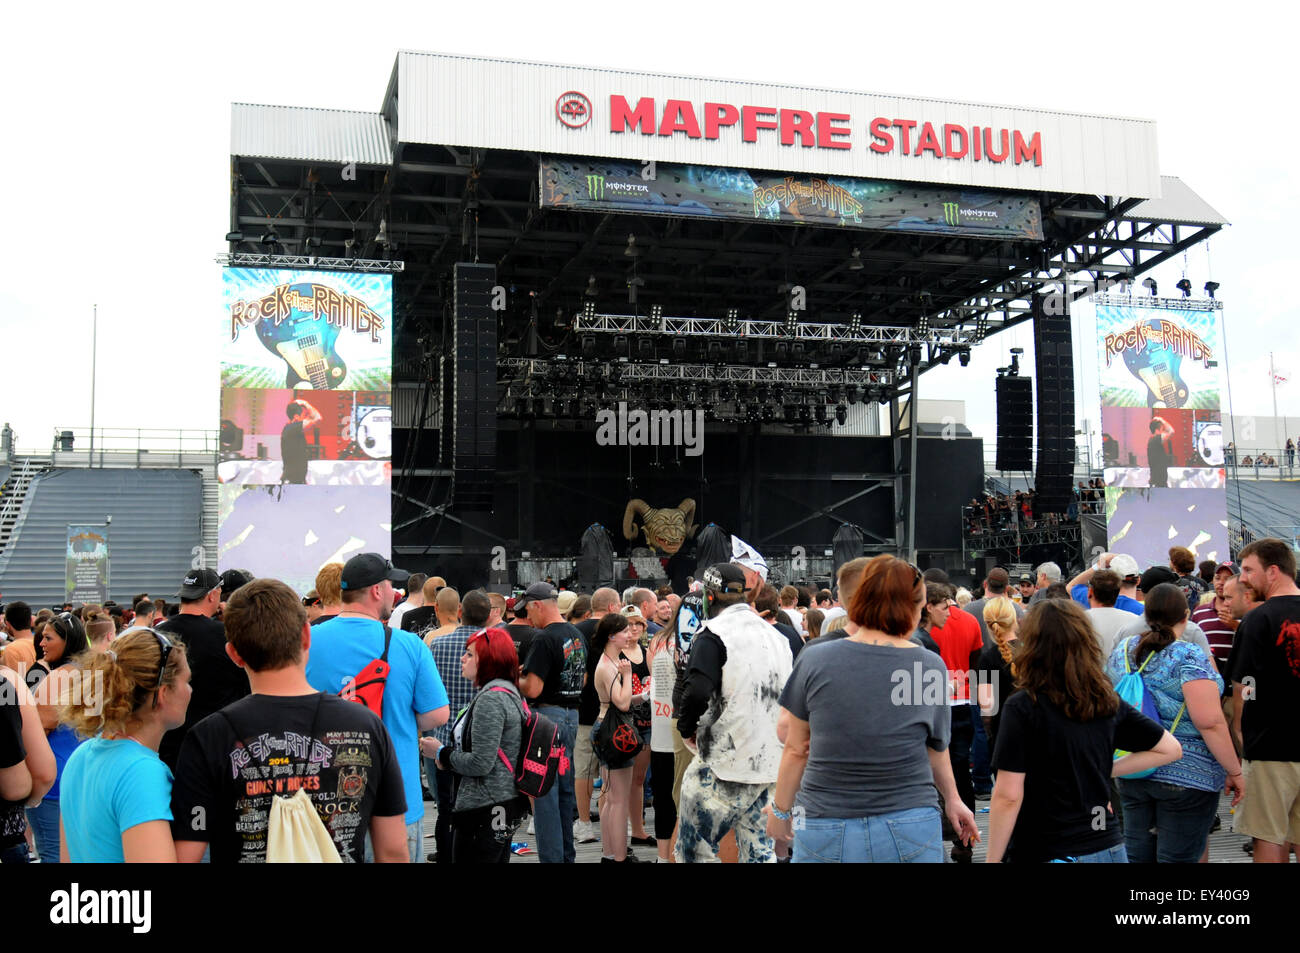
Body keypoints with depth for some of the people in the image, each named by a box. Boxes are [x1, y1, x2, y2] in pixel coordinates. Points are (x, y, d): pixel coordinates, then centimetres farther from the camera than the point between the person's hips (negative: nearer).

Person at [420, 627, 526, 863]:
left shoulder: (491, 698, -17)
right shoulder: (506, 692, 14)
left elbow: (481, 764, -21)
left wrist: (442, 753, -6)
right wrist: (447, 757, 6)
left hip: (485, 811, -10)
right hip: (505, 803, 10)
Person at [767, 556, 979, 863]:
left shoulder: (814, 659, -8)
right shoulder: (931, 667, -6)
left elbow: (796, 750, -1)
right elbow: (937, 749, 6)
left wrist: (780, 810, 13)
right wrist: (952, 798, 23)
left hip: (825, 827, 0)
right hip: (910, 829, 0)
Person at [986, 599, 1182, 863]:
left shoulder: (1022, 707, -16)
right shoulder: (1108, 702, 0)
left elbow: (1008, 796, -18)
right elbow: (1171, 749, 11)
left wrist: (993, 858, -8)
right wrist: (1106, 770, 9)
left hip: (1045, 853, -5)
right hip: (1107, 847, 5)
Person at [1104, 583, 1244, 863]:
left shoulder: (1120, 653, 5)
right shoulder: (1189, 658, -15)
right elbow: (1209, 722, -20)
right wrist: (1234, 771, -11)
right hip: (1185, 776, -6)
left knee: (1136, 853, 14)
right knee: (1178, 857, 3)